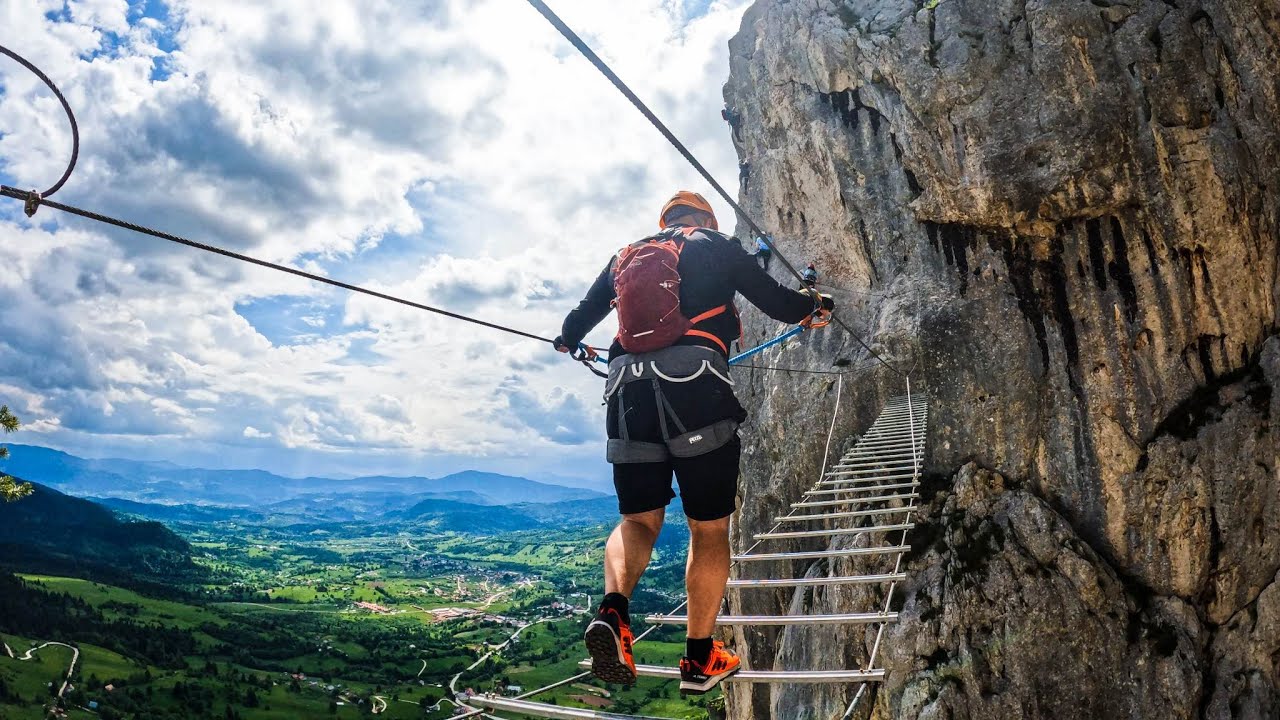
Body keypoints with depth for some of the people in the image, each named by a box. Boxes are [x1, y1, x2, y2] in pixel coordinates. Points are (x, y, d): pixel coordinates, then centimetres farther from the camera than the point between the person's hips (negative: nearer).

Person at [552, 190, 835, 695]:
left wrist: (568, 341, 53)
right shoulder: (717, 246, 13)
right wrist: (814, 305, 35)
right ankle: (700, 660, 13)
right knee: (709, 526, 8)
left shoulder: (625, 256, 22)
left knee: (637, 519, 14)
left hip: (628, 388, 4)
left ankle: (612, 610, -13)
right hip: (694, 387, -3)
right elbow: (776, 301, 13)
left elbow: (582, 316, 30)